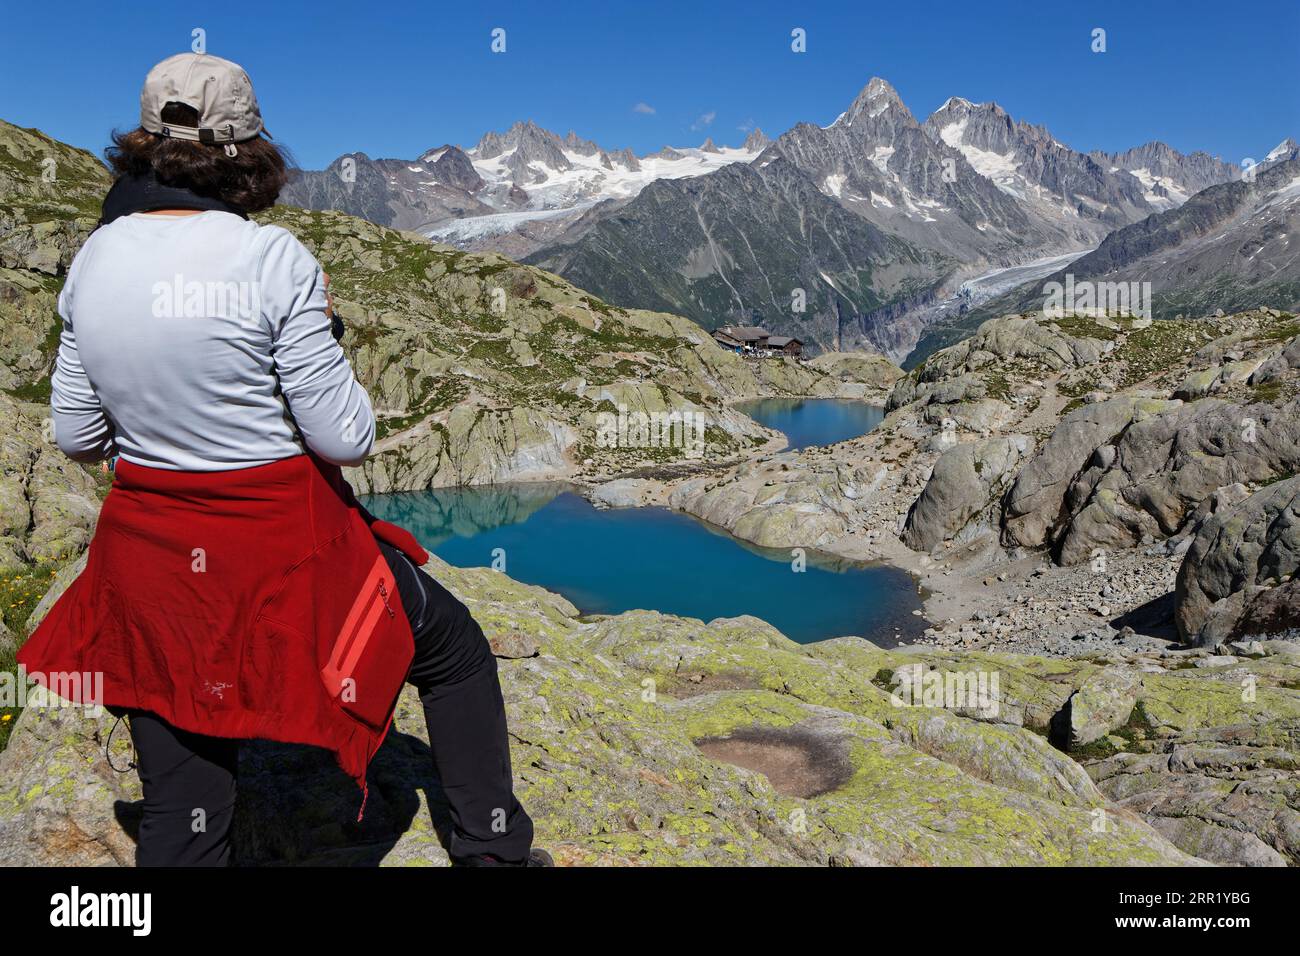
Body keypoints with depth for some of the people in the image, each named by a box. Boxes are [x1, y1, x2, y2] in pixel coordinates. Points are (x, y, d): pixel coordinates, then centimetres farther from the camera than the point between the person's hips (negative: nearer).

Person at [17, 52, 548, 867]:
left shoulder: (95, 260, -1)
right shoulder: (271, 259, -18)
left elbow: (77, 438, 6)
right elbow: (347, 438, -15)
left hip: (148, 554, 6)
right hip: (285, 551, -5)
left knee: (180, 811, 17)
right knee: (455, 651, 22)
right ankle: (493, 849, 34)